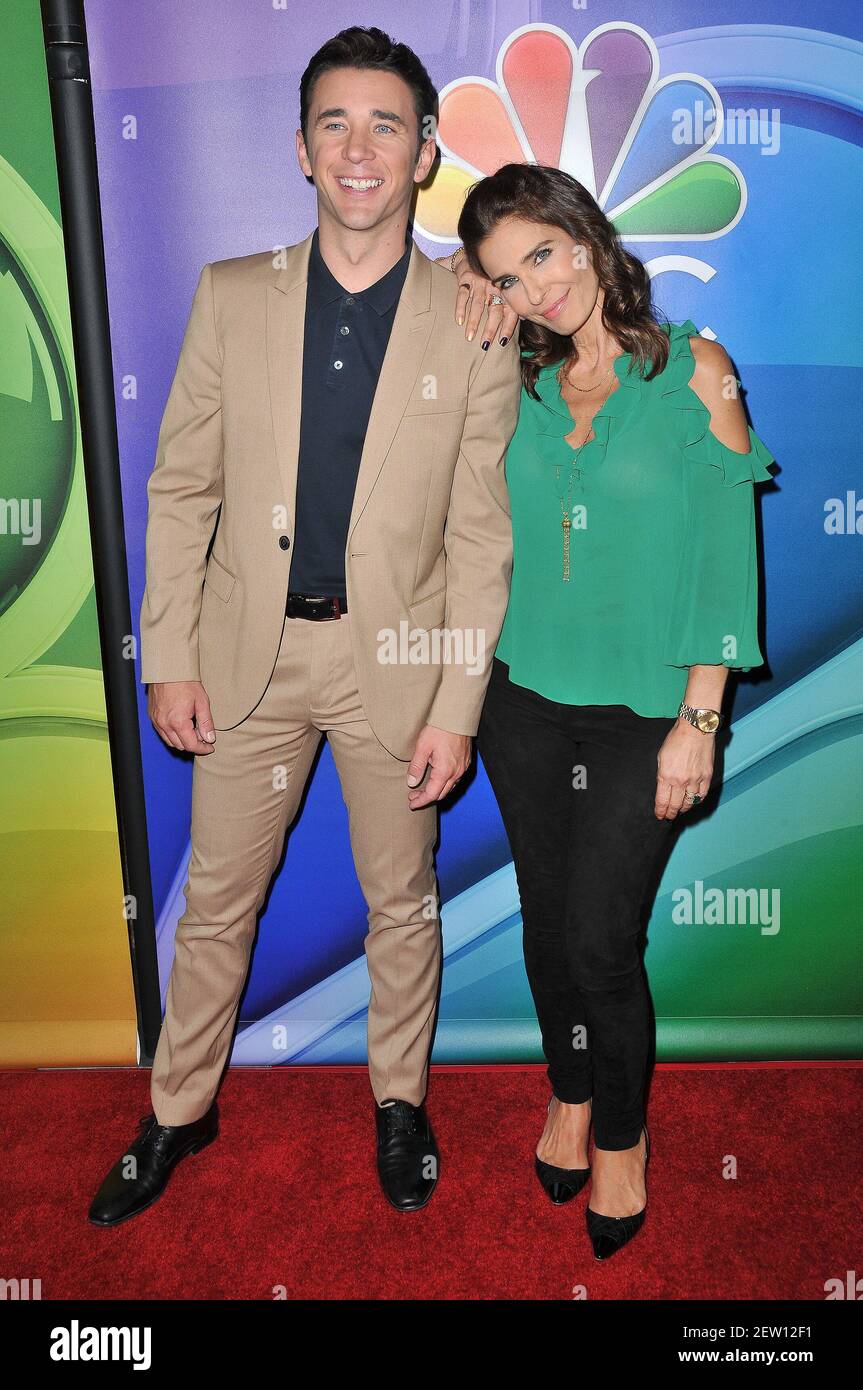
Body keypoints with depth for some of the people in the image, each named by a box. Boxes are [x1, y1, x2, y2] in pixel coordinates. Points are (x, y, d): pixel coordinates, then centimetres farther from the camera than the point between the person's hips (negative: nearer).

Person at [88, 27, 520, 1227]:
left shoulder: (475, 324, -4)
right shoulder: (230, 296, 1)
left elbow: (481, 534, -5)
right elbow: (181, 488, 2)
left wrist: (458, 707, -8)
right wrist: (170, 658, -2)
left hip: (396, 654, -1)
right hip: (250, 650, 2)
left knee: (401, 903, 15)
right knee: (215, 902, 14)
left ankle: (400, 1100, 40)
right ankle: (178, 1112, 37)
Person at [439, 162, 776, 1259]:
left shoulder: (693, 372, -4)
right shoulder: (521, 386, 5)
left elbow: (727, 556, -6)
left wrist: (698, 720, -11)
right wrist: (465, 292, 4)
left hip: (642, 711, -3)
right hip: (525, 697, 4)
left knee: (599, 934, -2)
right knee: (548, 918, 13)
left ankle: (621, 1138, 26)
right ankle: (570, 1096, 39)